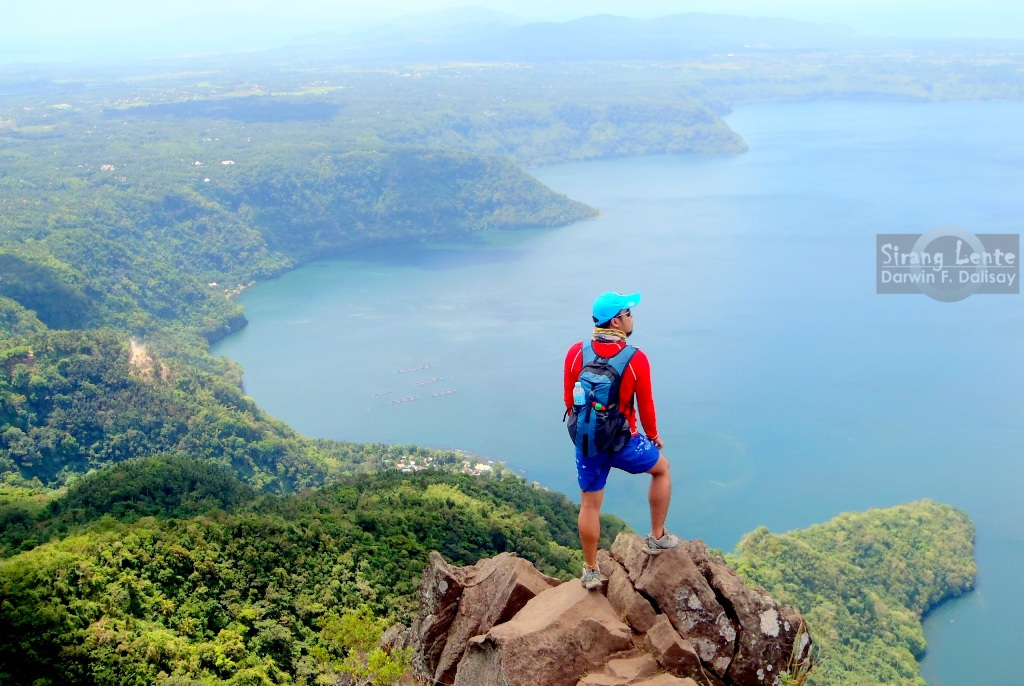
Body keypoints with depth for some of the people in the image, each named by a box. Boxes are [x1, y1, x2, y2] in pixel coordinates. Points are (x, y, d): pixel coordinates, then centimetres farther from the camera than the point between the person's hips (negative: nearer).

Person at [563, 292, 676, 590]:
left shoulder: (575, 353, -7)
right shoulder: (636, 359, -16)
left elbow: (569, 400, 2)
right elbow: (645, 405, -7)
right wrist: (653, 436, 12)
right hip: (623, 443, -3)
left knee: (590, 505, 17)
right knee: (661, 468, 25)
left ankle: (591, 570, 28)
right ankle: (657, 537, 31)